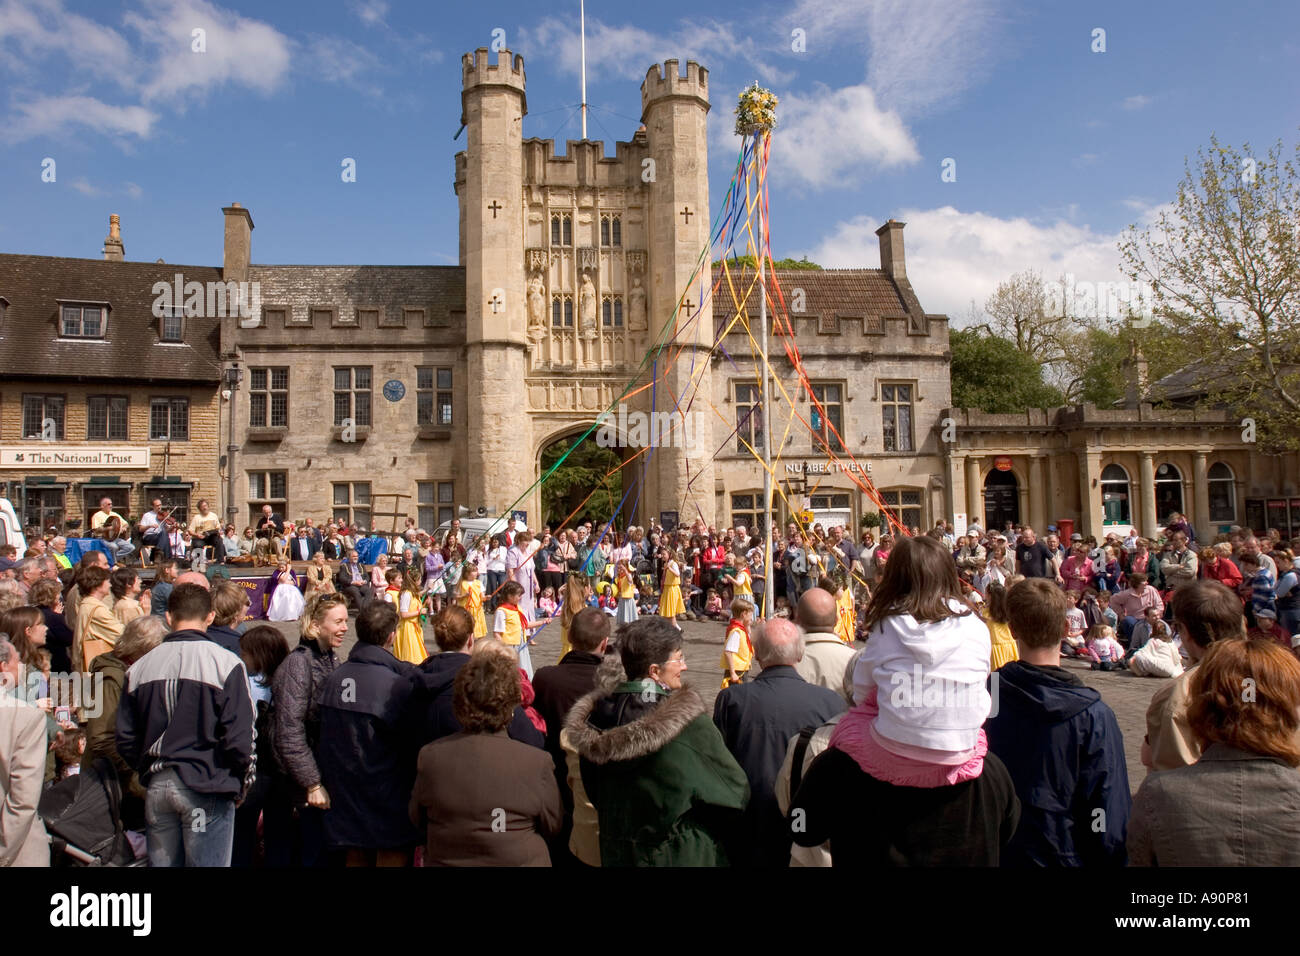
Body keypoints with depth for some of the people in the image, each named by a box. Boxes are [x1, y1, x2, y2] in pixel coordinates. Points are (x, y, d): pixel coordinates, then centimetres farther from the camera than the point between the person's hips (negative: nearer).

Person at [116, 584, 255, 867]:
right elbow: (240, 737, -14)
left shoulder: (140, 667, 3)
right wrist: (241, 785, 0)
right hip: (207, 789, -4)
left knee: (161, 863, 16)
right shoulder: (225, 663, -12)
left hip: (156, 788, 5)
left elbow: (126, 740, 7)